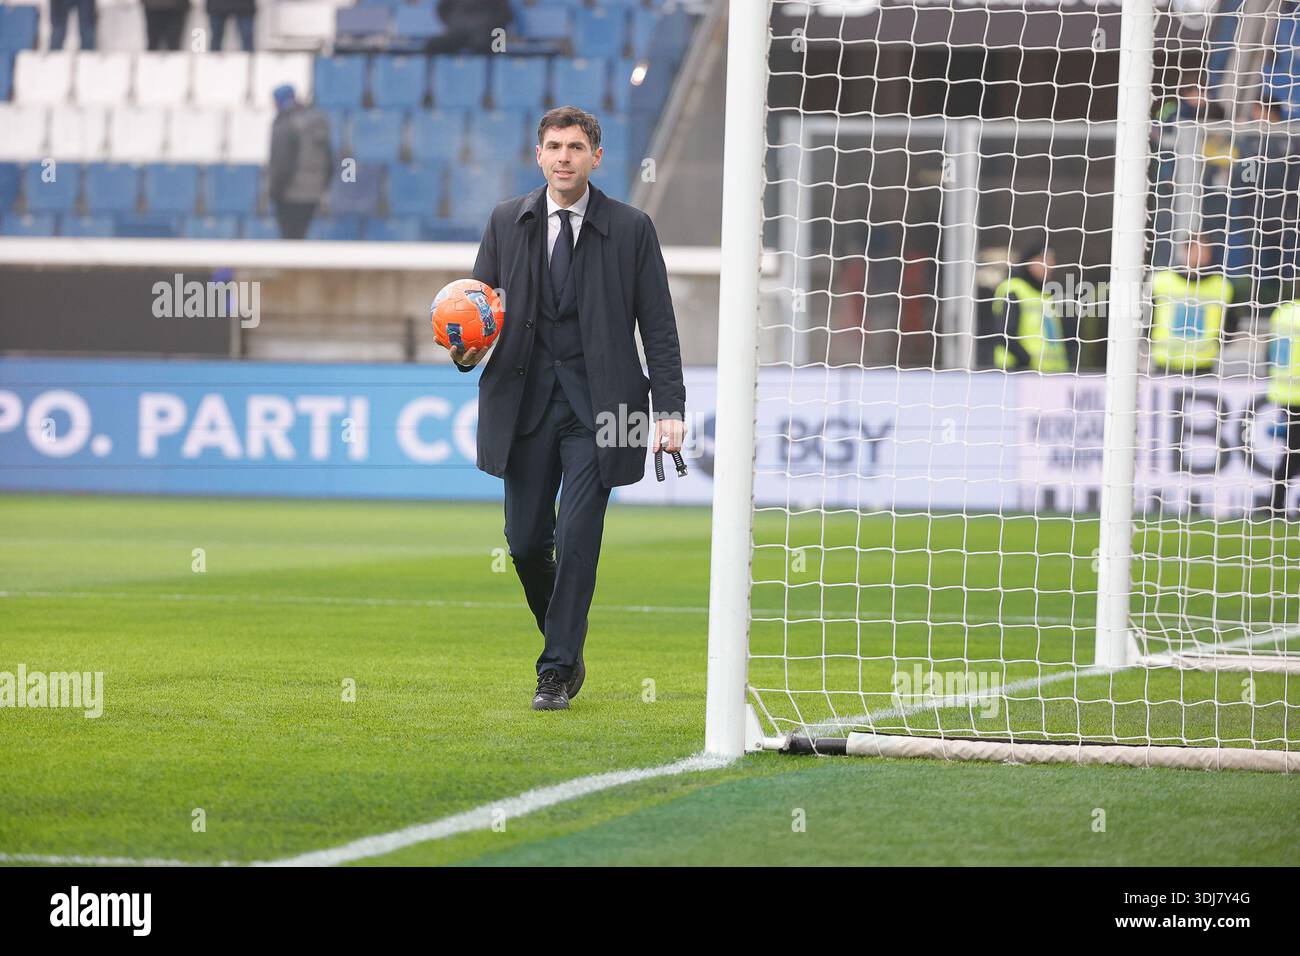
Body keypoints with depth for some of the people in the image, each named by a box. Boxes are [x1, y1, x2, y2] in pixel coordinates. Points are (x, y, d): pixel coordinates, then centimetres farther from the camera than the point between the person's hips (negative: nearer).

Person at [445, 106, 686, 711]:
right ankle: (568, 650, 25)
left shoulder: (630, 229, 2)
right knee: (525, 541, 3)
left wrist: (670, 408, -5)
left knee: (577, 540, -10)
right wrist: (467, 350, -9)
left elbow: (658, 326, 3)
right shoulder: (507, 222, 8)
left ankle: (557, 672, -3)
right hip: (524, 403, 3)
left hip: (597, 407, -3)